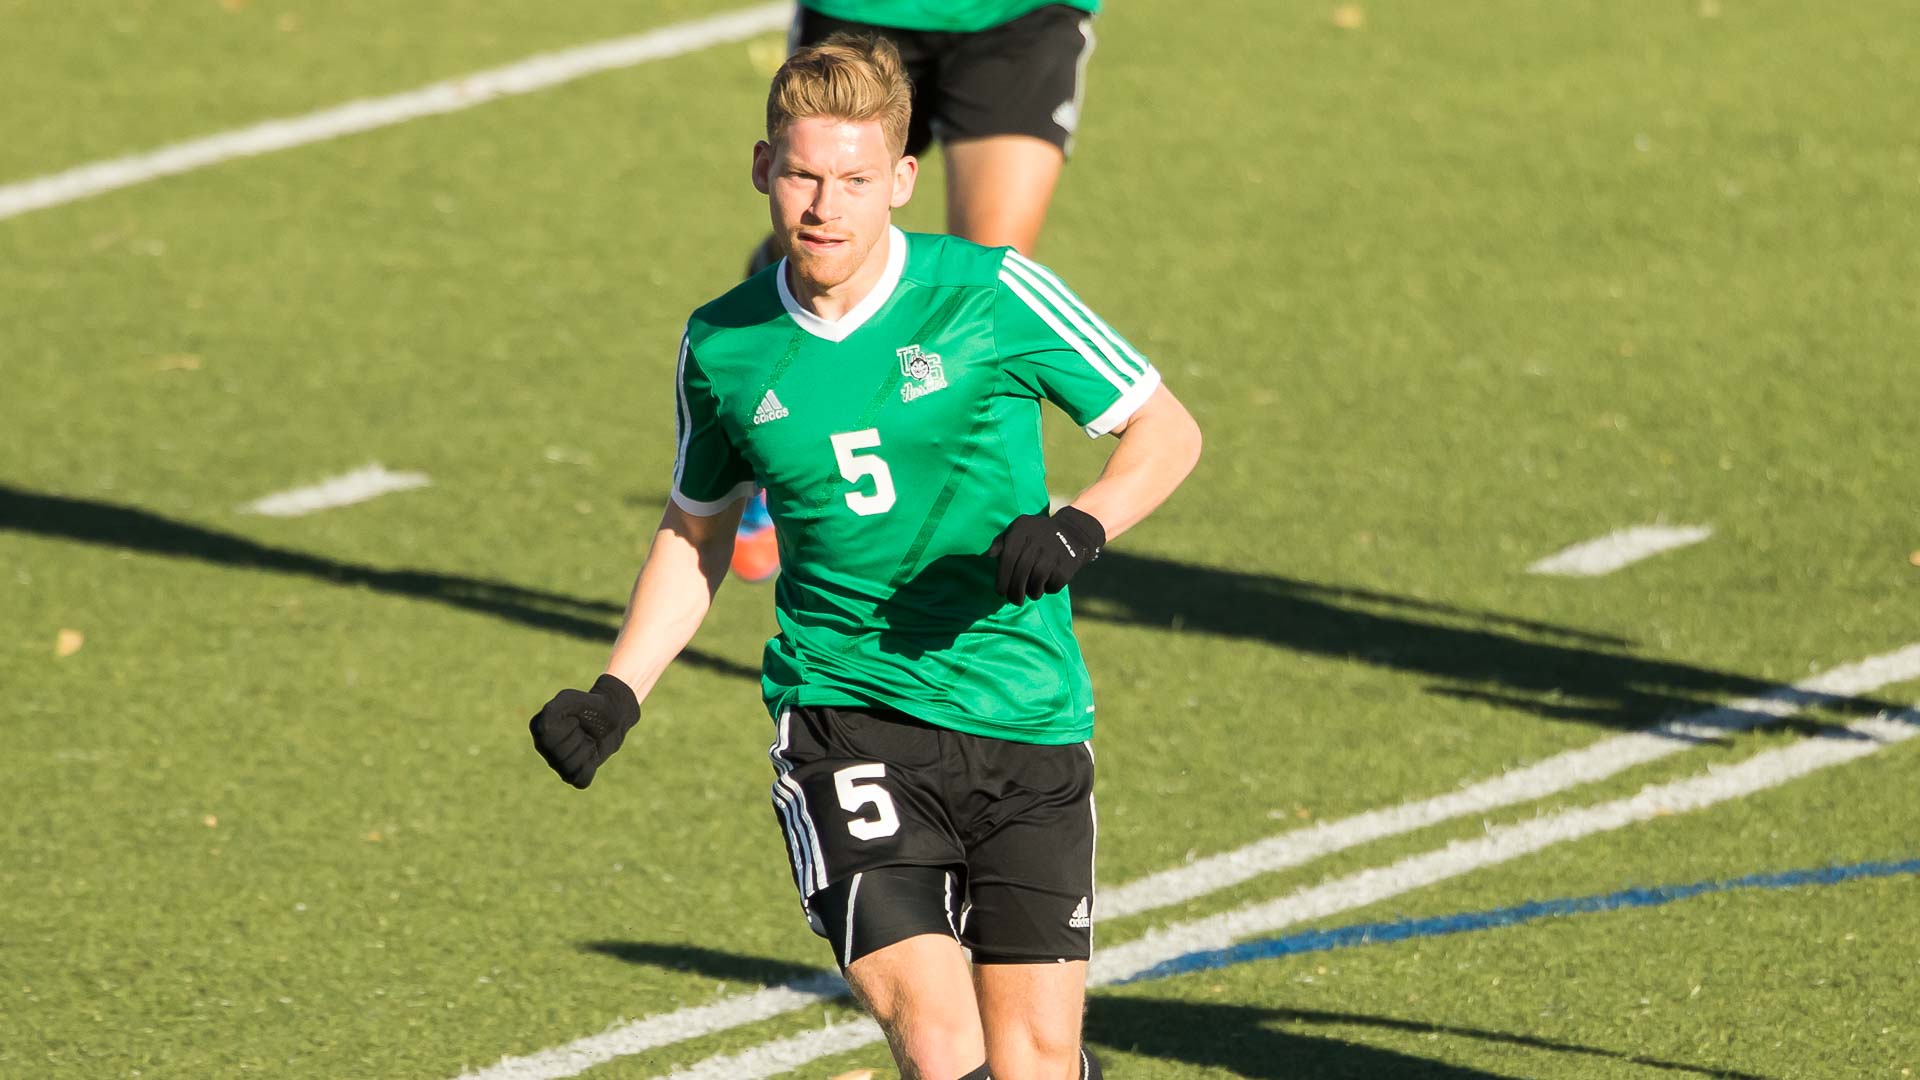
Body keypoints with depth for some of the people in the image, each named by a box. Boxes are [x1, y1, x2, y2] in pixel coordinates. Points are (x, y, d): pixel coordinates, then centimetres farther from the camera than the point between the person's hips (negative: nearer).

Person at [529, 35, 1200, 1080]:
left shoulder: (993, 295, -6)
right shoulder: (721, 348, 3)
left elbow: (1165, 430, 2)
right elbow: (696, 532, 20)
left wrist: (1081, 526, -17)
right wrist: (616, 695, 9)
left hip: (1026, 716, 0)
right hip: (841, 715, 0)